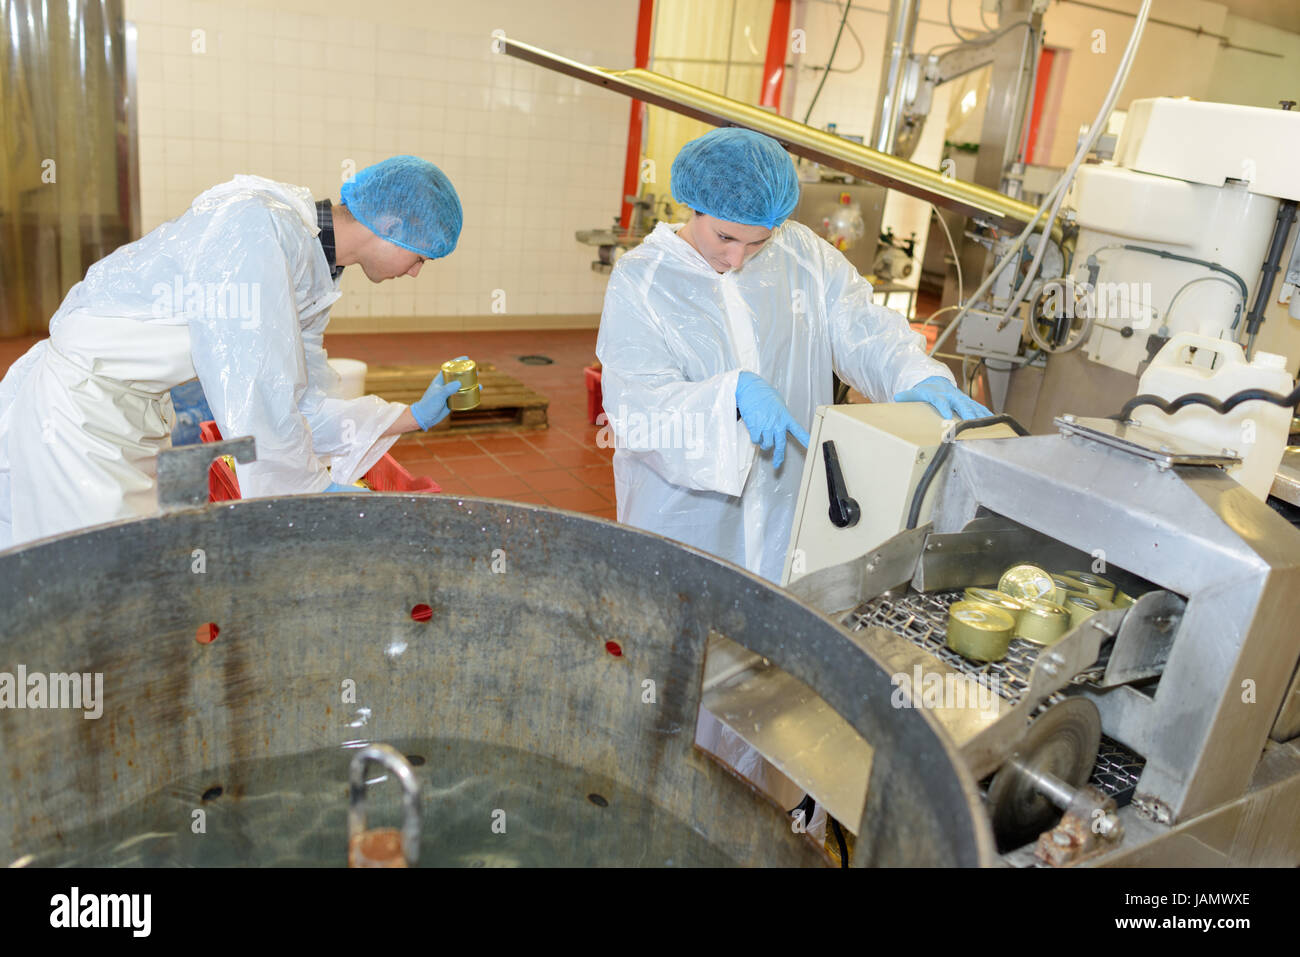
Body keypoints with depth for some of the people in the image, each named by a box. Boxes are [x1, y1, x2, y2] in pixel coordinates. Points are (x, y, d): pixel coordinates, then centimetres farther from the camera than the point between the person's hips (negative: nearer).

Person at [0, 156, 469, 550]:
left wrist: (417, 415, 9)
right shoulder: (257, 226, -23)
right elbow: (253, 392, -26)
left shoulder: (312, 277, 6)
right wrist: (316, 486, -14)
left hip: (137, 409, 9)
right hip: (75, 404, -9)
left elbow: (306, 405, 11)